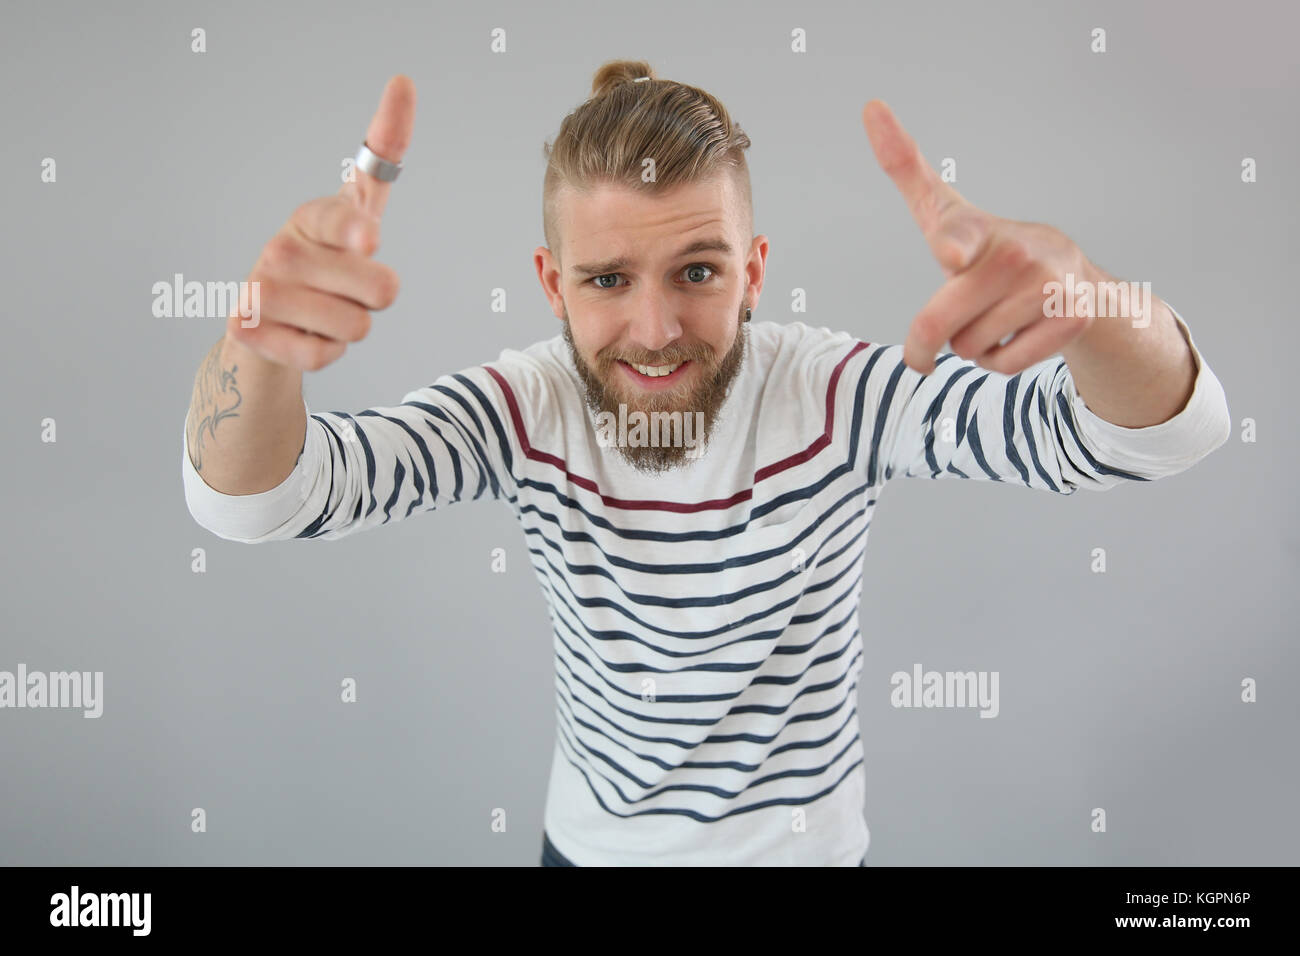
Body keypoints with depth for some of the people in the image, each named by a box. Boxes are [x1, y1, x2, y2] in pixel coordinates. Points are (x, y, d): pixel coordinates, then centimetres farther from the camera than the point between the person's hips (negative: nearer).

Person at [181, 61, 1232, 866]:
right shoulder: (524, 409, -21)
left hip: (801, 840, -1)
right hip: (592, 838, 2)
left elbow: (1170, 430, -32)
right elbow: (250, 499, -28)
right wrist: (262, 348, -51)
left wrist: (1087, 296, -56)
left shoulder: (840, 396, -26)